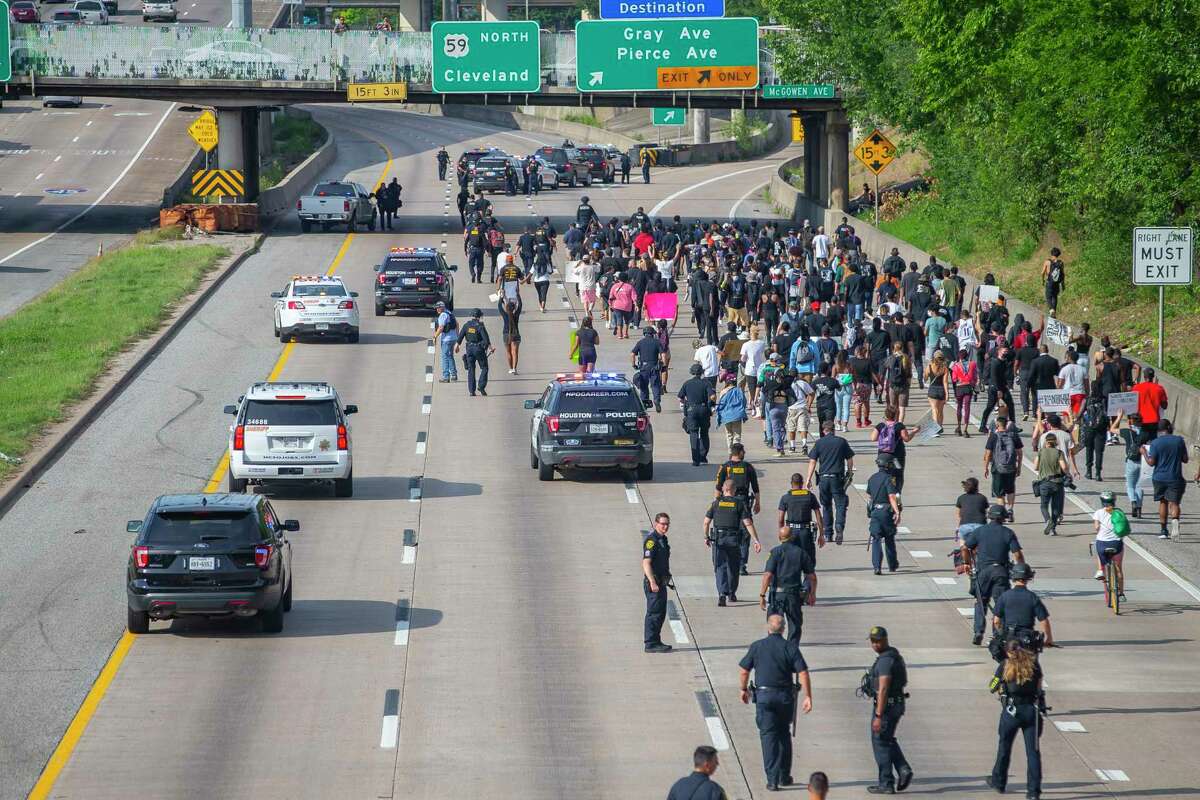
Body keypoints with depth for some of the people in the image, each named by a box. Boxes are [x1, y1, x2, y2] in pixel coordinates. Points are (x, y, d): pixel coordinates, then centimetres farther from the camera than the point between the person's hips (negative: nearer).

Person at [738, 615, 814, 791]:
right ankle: (784, 776, 22)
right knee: (784, 735, 17)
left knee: (768, 736, 0)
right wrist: (808, 697, -6)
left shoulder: (757, 646, -2)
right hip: (785, 697, 1)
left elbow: (744, 670, 3)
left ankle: (772, 780, -7)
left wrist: (744, 689, 19)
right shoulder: (790, 647, -3)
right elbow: (803, 673, -9)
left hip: (764, 696, -1)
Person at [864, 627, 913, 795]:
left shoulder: (885, 660, -21)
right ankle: (903, 770, 7)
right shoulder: (895, 655, 11)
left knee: (880, 743, 1)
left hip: (886, 705, -10)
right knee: (888, 741, 21)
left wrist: (878, 716, -27)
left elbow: (883, 689, -26)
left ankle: (886, 784, 6)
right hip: (897, 704, 10)